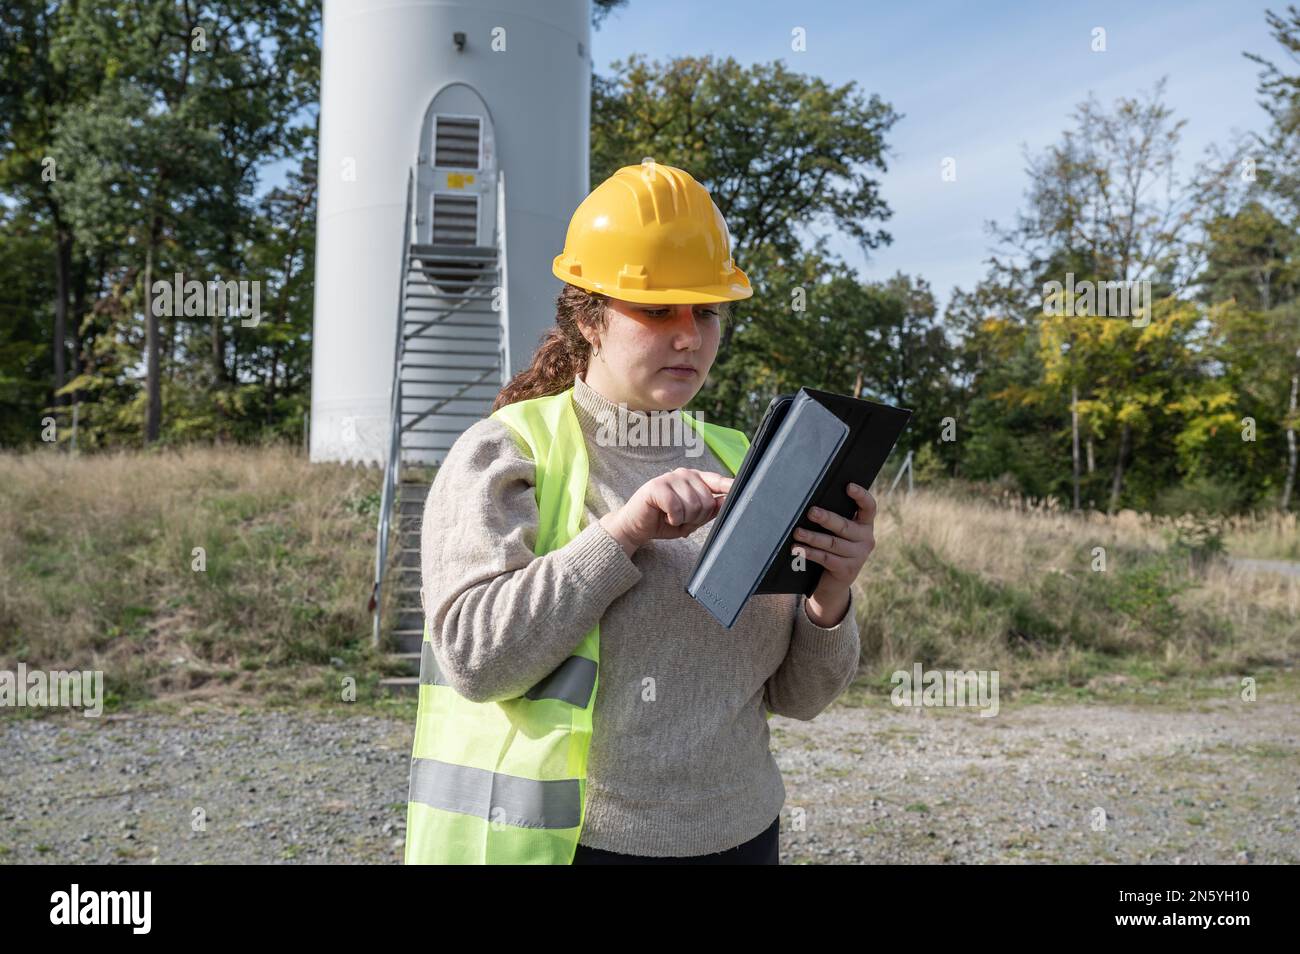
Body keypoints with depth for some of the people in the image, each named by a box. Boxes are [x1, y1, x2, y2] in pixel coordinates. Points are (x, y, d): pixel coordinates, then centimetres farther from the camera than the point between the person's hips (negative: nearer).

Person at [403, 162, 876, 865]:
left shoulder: (734, 464, 7)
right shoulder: (505, 453, -5)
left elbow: (796, 695, 4)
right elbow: (477, 658, -17)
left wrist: (829, 597, -14)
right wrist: (622, 532, -22)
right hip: (562, 839, -4)